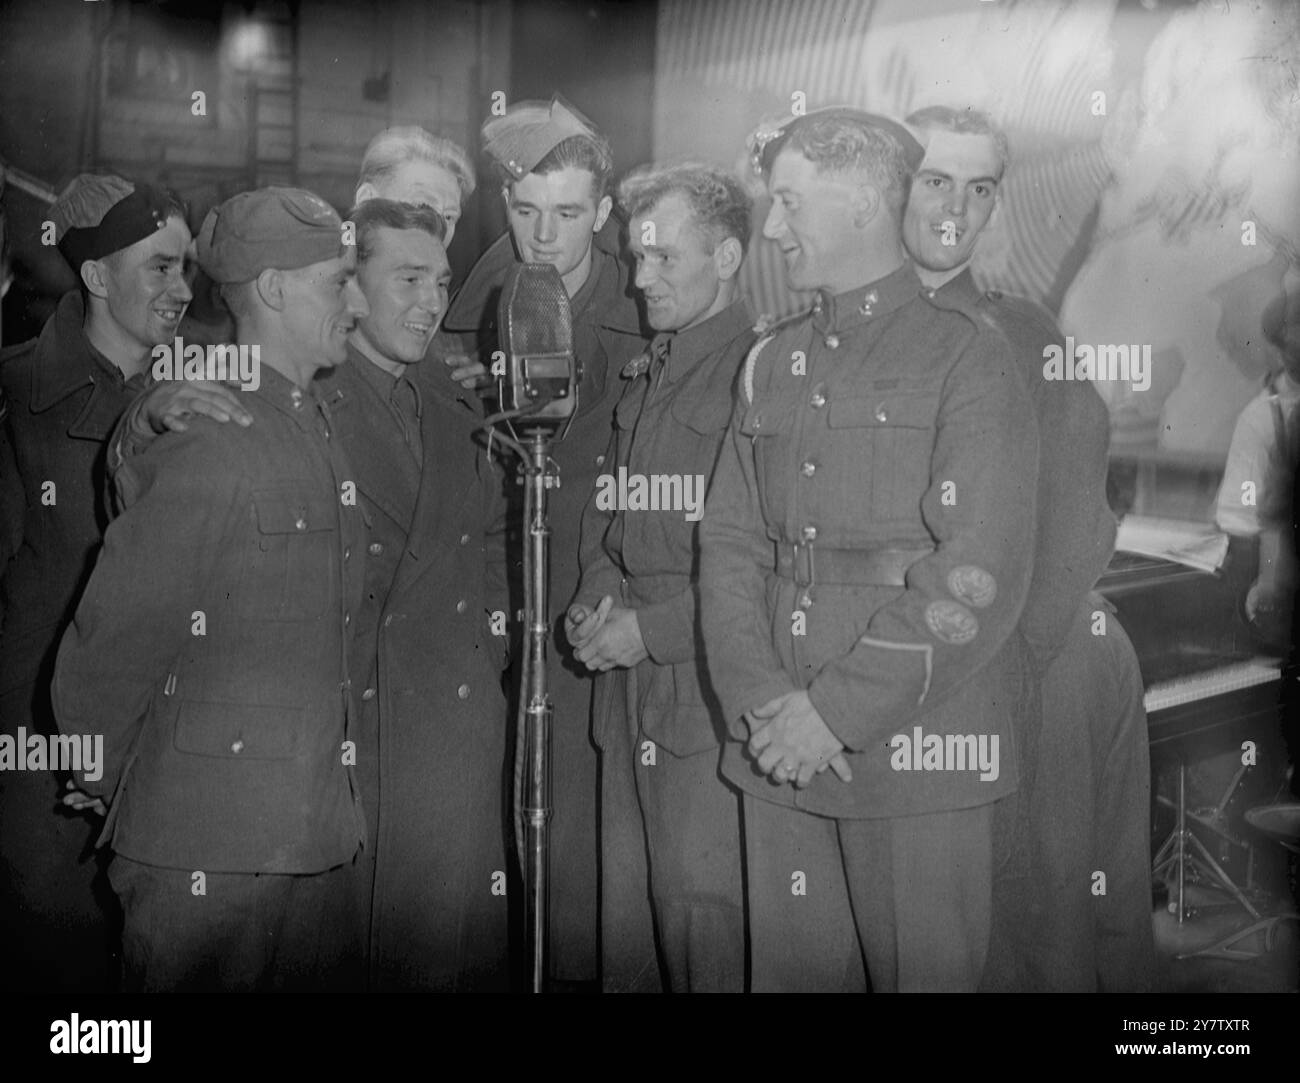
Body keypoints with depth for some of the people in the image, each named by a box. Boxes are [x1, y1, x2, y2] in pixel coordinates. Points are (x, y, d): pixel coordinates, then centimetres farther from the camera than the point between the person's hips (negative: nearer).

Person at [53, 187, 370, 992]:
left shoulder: (317, 427, 11)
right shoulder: (203, 438, -16)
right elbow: (108, 647, -12)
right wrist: (109, 792, 1)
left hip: (315, 840, 8)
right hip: (207, 852, -7)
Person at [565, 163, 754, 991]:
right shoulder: (647, 377, 16)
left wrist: (654, 628, -14)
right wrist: (599, 592, 5)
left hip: (711, 692, -8)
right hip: (630, 688, 8)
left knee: (703, 913, -2)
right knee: (626, 908, 13)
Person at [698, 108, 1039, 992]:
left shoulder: (967, 358, -4)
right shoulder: (771, 365, 14)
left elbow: (979, 580, -13)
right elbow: (728, 545, 8)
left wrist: (838, 711, -15)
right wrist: (763, 701, -8)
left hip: (920, 753, -5)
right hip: (780, 752, 5)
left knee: (921, 970, 5)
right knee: (790, 967, 12)